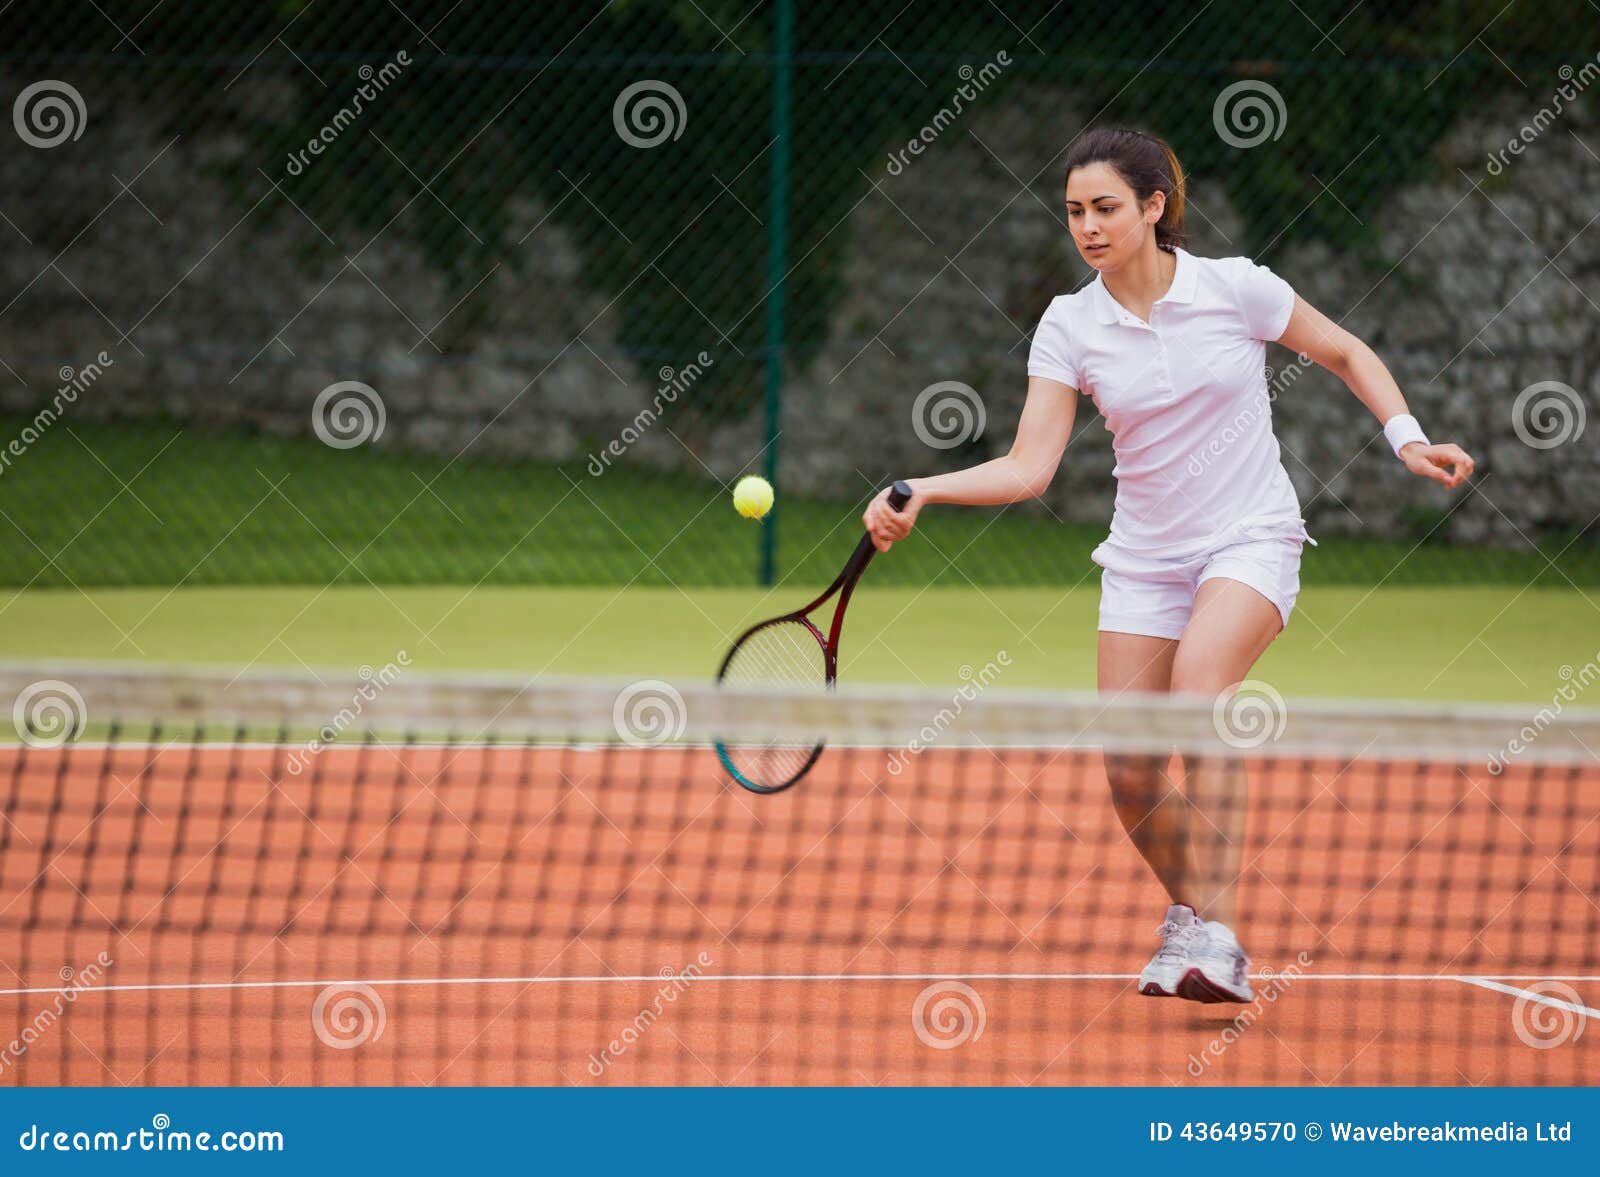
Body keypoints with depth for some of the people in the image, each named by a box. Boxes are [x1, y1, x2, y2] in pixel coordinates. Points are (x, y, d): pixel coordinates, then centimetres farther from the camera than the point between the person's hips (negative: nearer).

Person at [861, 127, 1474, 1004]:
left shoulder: (1235, 288, -8)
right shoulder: (1070, 326, -4)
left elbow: (1347, 354, 7)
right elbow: (1028, 468, -9)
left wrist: (1407, 439, -6)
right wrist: (920, 493, -23)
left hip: (1251, 540, -3)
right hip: (1146, 558, 3)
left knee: (1201, 678, -33)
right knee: (1130, 778, -3)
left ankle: (1213, 940, -37)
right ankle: (1190, 909, 31)